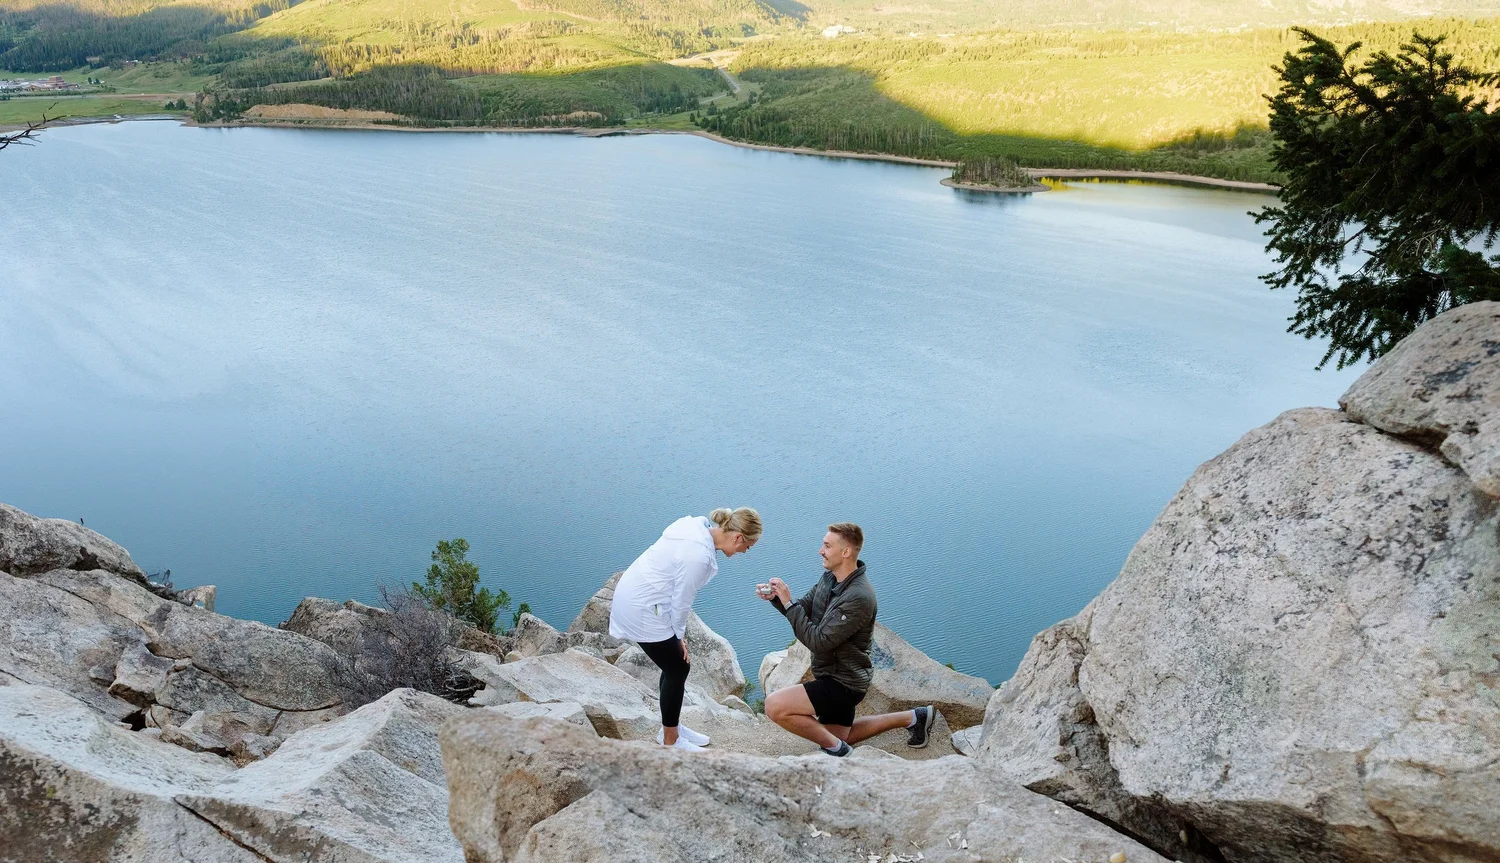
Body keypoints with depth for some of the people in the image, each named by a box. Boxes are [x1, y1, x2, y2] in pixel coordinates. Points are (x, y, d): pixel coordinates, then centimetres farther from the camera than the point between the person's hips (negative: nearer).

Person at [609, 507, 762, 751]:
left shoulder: (698, 526, -2)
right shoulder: (698, 556, -29)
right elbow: (681, 601, -18)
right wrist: (680, 635, -1)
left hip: (635, 594, 9)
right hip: (642, 609, -9)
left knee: (676, 666, 19)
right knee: (678, 669, 4)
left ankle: (672, 725, 35)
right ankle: (670, 740, 20)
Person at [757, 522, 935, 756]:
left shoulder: (858, 598, -30)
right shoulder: (830, 577, -1)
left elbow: (818, 641, -30)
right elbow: (803, 610, 5)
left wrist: (788, 602, -27)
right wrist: (775, 597, -13)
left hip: (843, 683, -10)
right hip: (832, 674, 10)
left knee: (775, 706, -22)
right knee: (840, 737, 29)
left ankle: (836, 749, -3)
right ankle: (914, 717, 34)